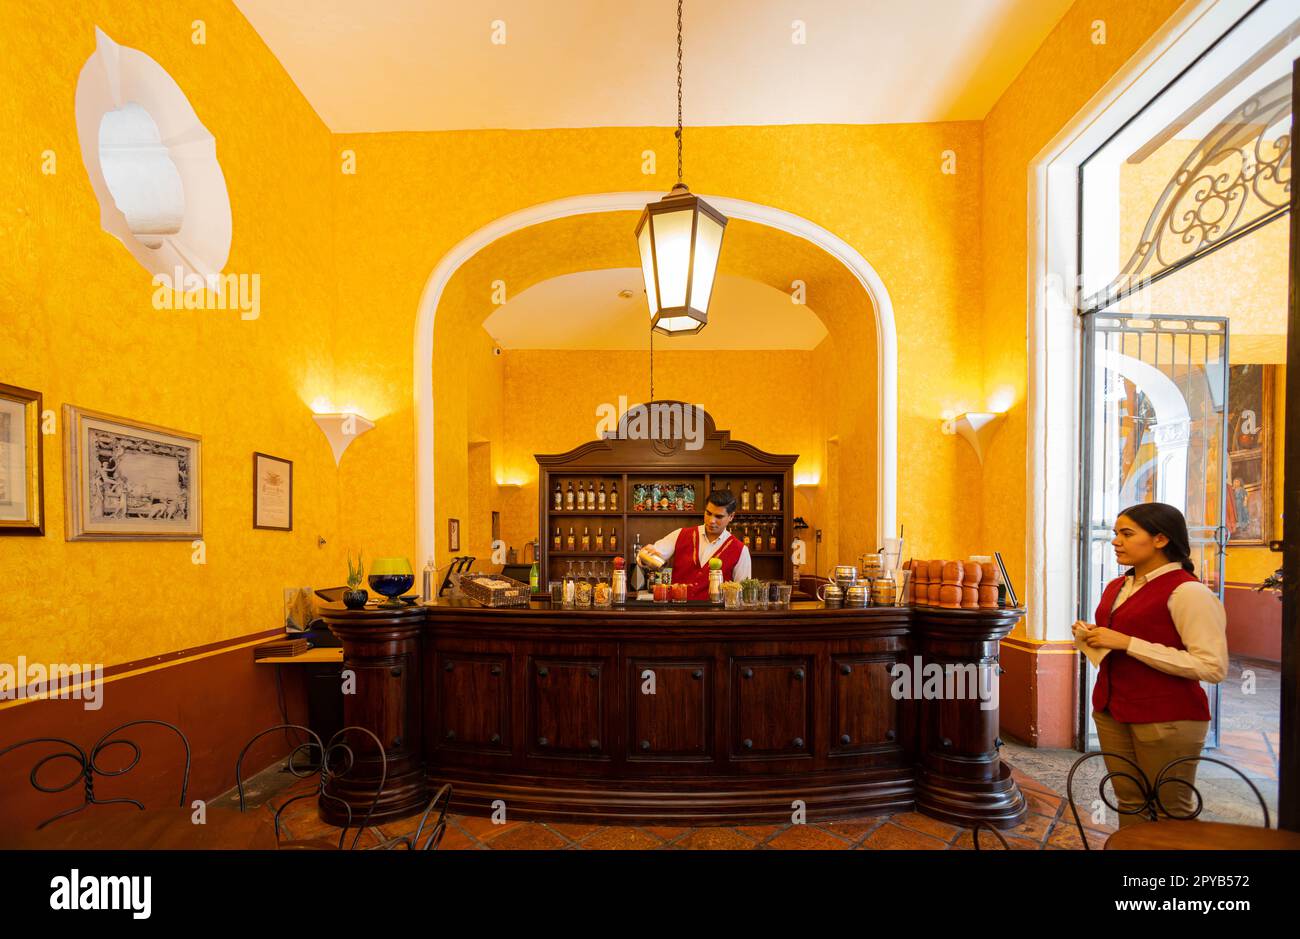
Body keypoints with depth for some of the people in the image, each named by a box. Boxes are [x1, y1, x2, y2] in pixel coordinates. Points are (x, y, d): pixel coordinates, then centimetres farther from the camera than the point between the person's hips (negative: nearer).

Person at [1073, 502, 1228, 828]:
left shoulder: (1188, 592, -14)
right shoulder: (1116, 587, 9)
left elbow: (1213, 667, -20)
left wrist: (1128, 643, -23)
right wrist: (1089, 636, 1)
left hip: (1167, 720, -7)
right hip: (1111, 711, 7)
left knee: (1171, 812, 10)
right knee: (1129, 803, 16)